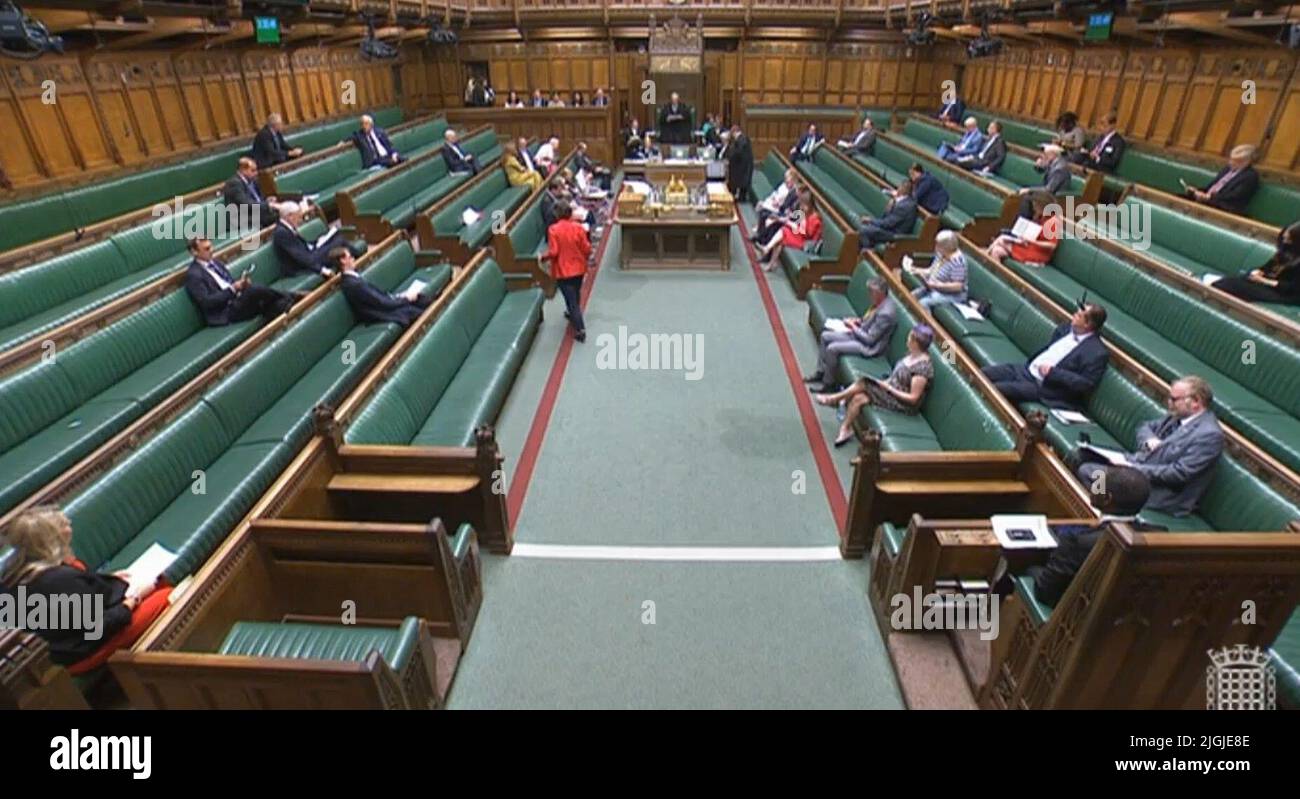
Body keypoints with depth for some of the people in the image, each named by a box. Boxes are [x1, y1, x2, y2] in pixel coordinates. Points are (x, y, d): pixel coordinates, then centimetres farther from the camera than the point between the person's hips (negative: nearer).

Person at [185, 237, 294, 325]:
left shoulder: (214, 262, 17)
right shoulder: (193, 274, -7)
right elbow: (206, 302, -15)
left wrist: (241, 283, -2)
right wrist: (232, 289, -18)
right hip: (225, 313, -8)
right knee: (255, 290, -28)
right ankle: (287, 299, -11)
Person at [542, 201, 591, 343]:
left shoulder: (553, 230, -15)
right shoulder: (578, 227, -7)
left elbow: (553, 252, -18)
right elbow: (586, 248, -5)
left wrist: (543, 258, 2)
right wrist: (586, 257, 16)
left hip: (563, 271, -4)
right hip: (578, 268, 4)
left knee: (571, 298, 1)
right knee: (575, 295, 26)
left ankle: (580, 330, -1)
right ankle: (573, 314, 50)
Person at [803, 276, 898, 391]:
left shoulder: (885, 313, -29)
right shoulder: (880, 302, -1)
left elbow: (870, 339, -25)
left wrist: (853, 327, -14)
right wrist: (857, 321, 1)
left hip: (869, 346, -10)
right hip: (859, 334, 10)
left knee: (832, 348, -23)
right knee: (825, 336, 6)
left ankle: (828, 382, -3)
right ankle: (821, 372, 16)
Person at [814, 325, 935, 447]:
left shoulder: (923, 367, -27)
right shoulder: (912, 354, 1)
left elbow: (913, 398, -25)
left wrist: (888, 387, -21)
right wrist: (886, 382, 0)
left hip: (904, 404, -8)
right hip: (891, 390, 8)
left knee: (863, 383, -18)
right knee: (858, 398, -12)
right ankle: (845, 430, 0)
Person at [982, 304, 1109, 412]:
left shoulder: (1097, 352, -14)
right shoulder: (1069, 327, 8)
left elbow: (1086, 385, -18)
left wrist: (1053, 373, -20)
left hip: (1044, 387, -8)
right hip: (1026, 370, 8)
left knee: (995, 389, -25)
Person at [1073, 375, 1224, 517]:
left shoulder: (1209, 434, -19)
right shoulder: (1179, 416, 7)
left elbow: (1179, 473, -24)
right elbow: (1146, 427, 19)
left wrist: (1135, 468, -24)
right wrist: (1149, 439, -5)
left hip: (1161, 491, -9)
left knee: (1086, 471, -22)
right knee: (1080, 455, -3)